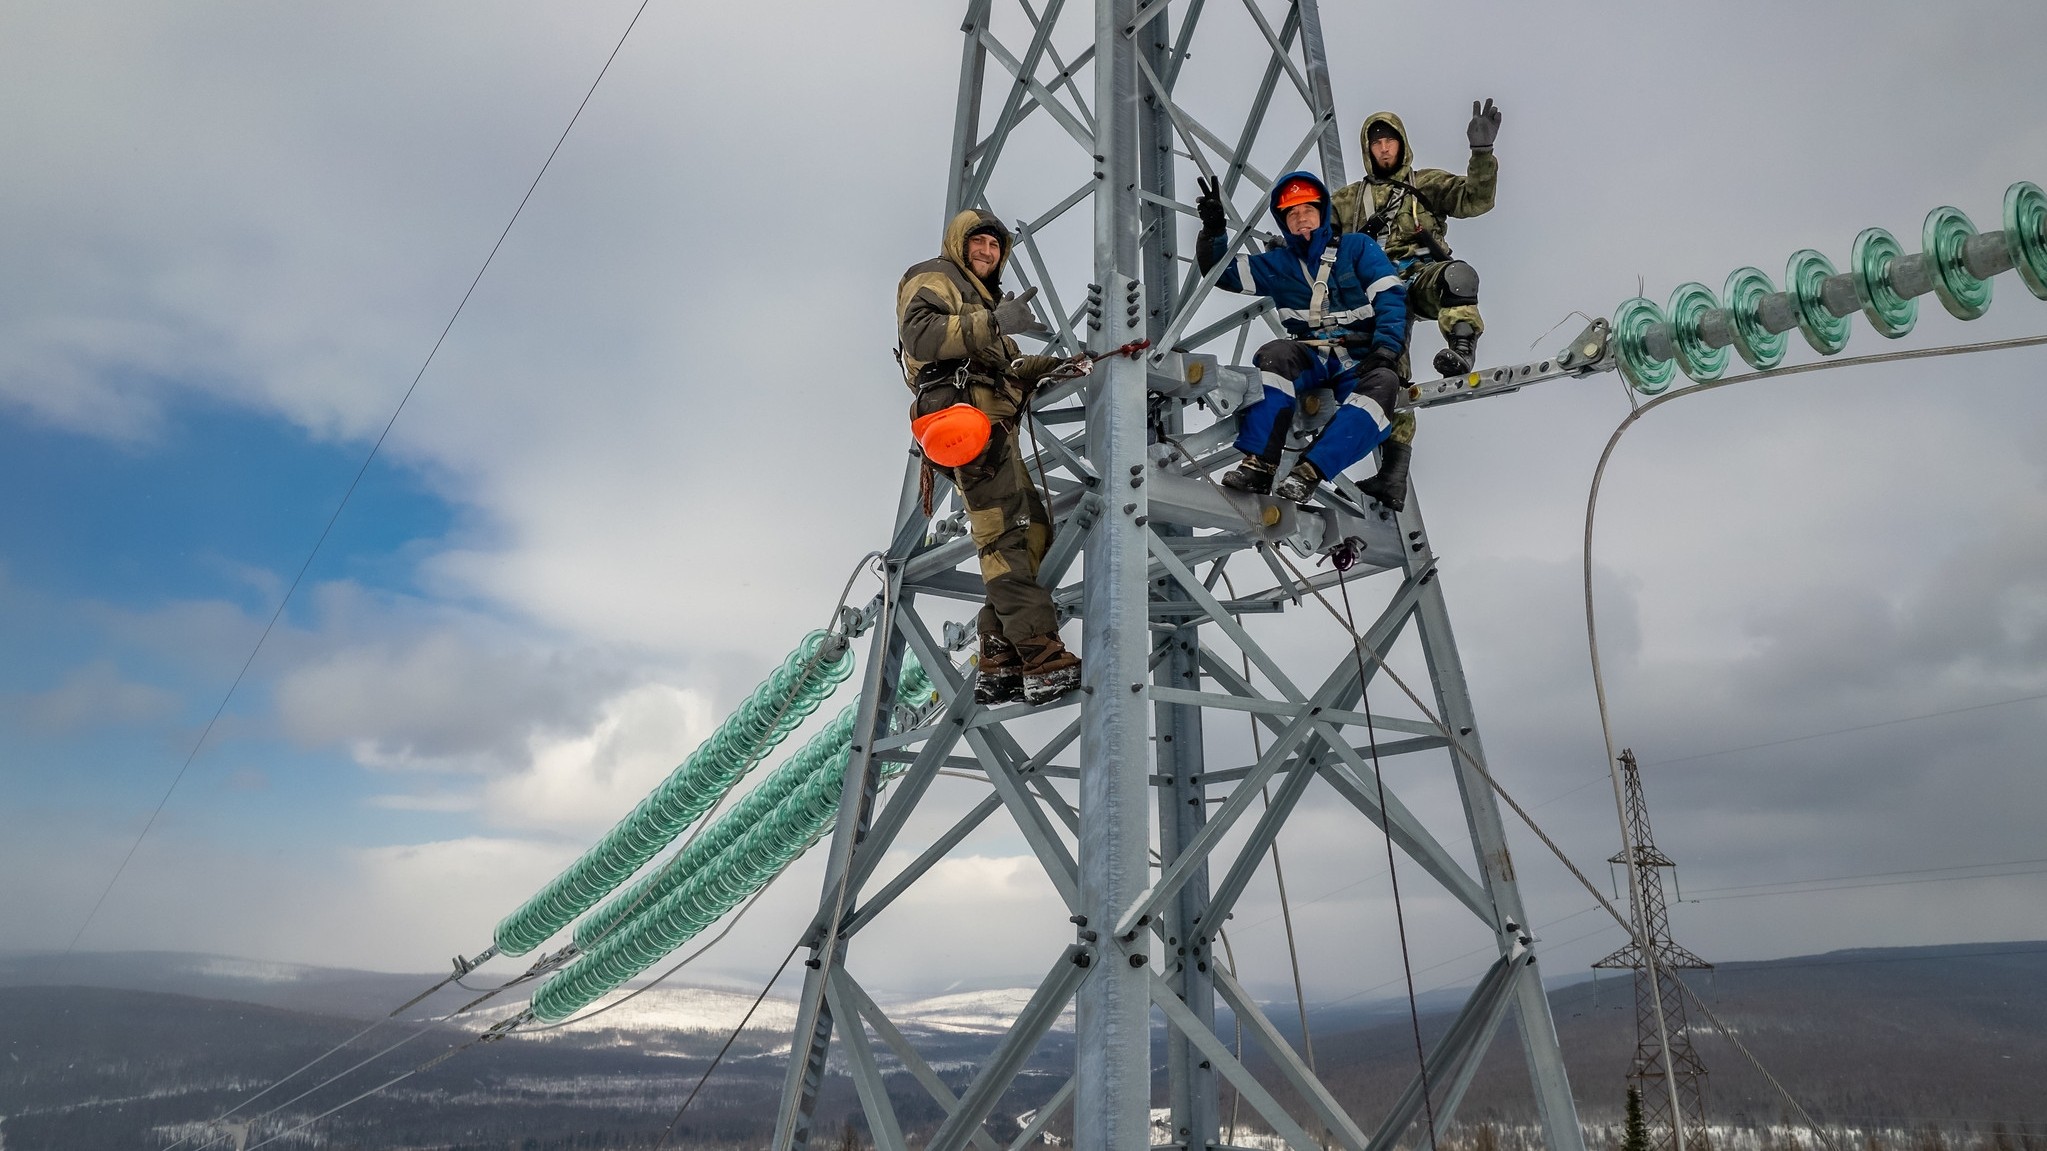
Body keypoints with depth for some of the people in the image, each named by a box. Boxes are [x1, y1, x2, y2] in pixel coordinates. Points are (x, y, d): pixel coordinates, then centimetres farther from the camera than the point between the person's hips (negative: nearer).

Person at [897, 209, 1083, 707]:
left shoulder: (980, 299, 37)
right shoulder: (934, 279, 8)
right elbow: (920, 332, -14)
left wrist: (1052, 364, 17)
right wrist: (992, 322, -22)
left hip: (993, 423, 10)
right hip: (968, 420, -10)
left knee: (1032, 529, 3)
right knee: (1007, 535, -18)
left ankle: (1000, 666, 0)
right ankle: (1044, 660, -24)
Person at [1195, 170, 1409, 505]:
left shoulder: (1358, 247, 10)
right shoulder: (1278, 263, 17)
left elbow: (1391, 297, 0)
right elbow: (1221, 270, 12)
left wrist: (1385, 348, -16)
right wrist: (1213, 229, -6)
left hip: (1360, 361, -1)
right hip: (1310, 358, 2)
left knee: (1383, 383, -35)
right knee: (1275, 355, -32)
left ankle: (1309, 471, -44)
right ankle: (1259, 464, -40)